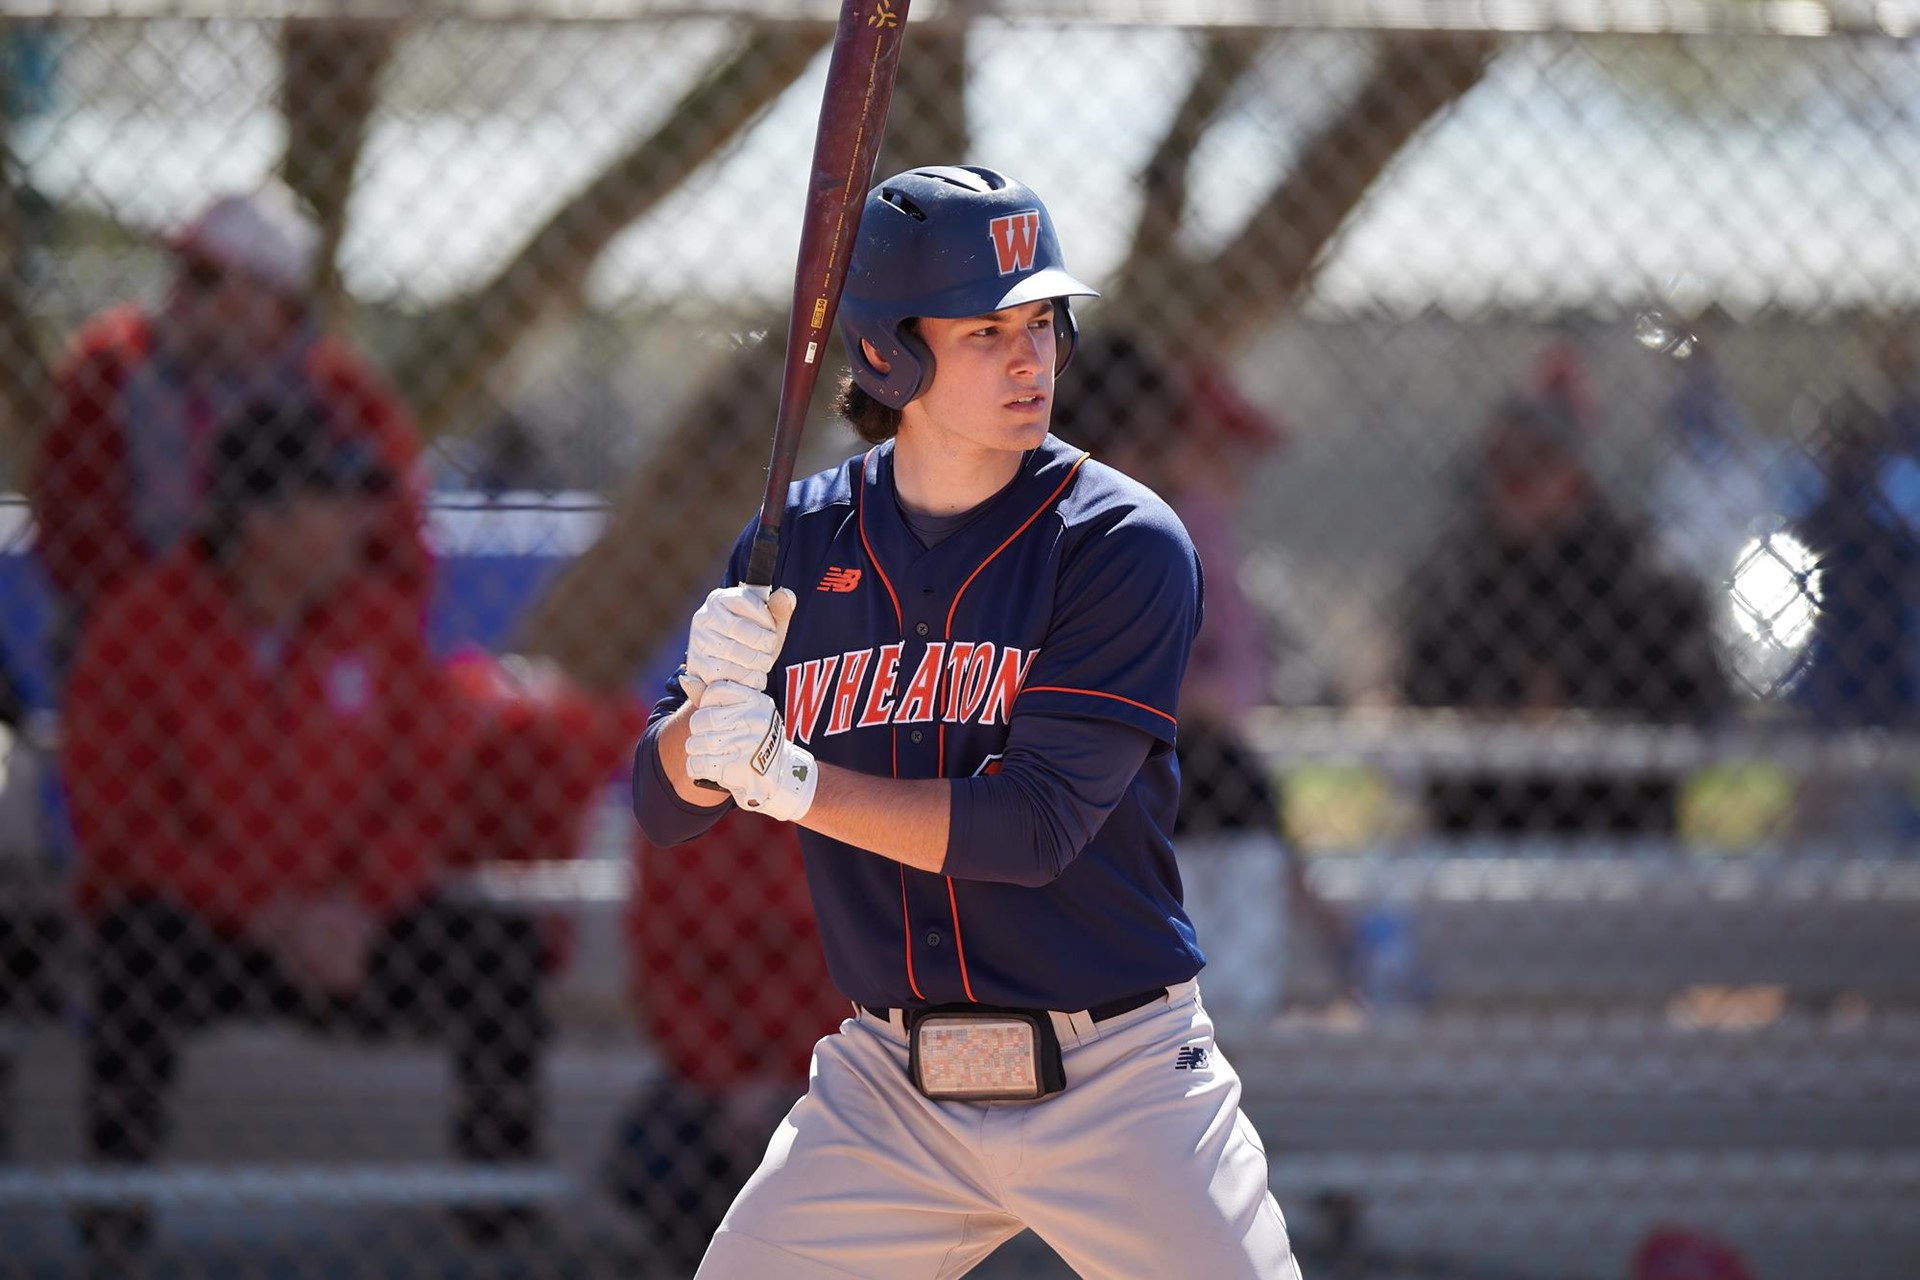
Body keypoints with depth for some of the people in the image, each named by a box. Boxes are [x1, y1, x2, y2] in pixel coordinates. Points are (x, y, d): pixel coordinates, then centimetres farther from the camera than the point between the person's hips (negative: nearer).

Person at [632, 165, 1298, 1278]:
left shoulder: (1125, 545, -10)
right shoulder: (802, 543, 3)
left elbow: (1033, 827, -18)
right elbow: (668, 806, 3)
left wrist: (792, 780, -23)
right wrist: (715, 696, -19)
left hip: (1119, 1085, -3)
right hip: (892, 1086, 3)